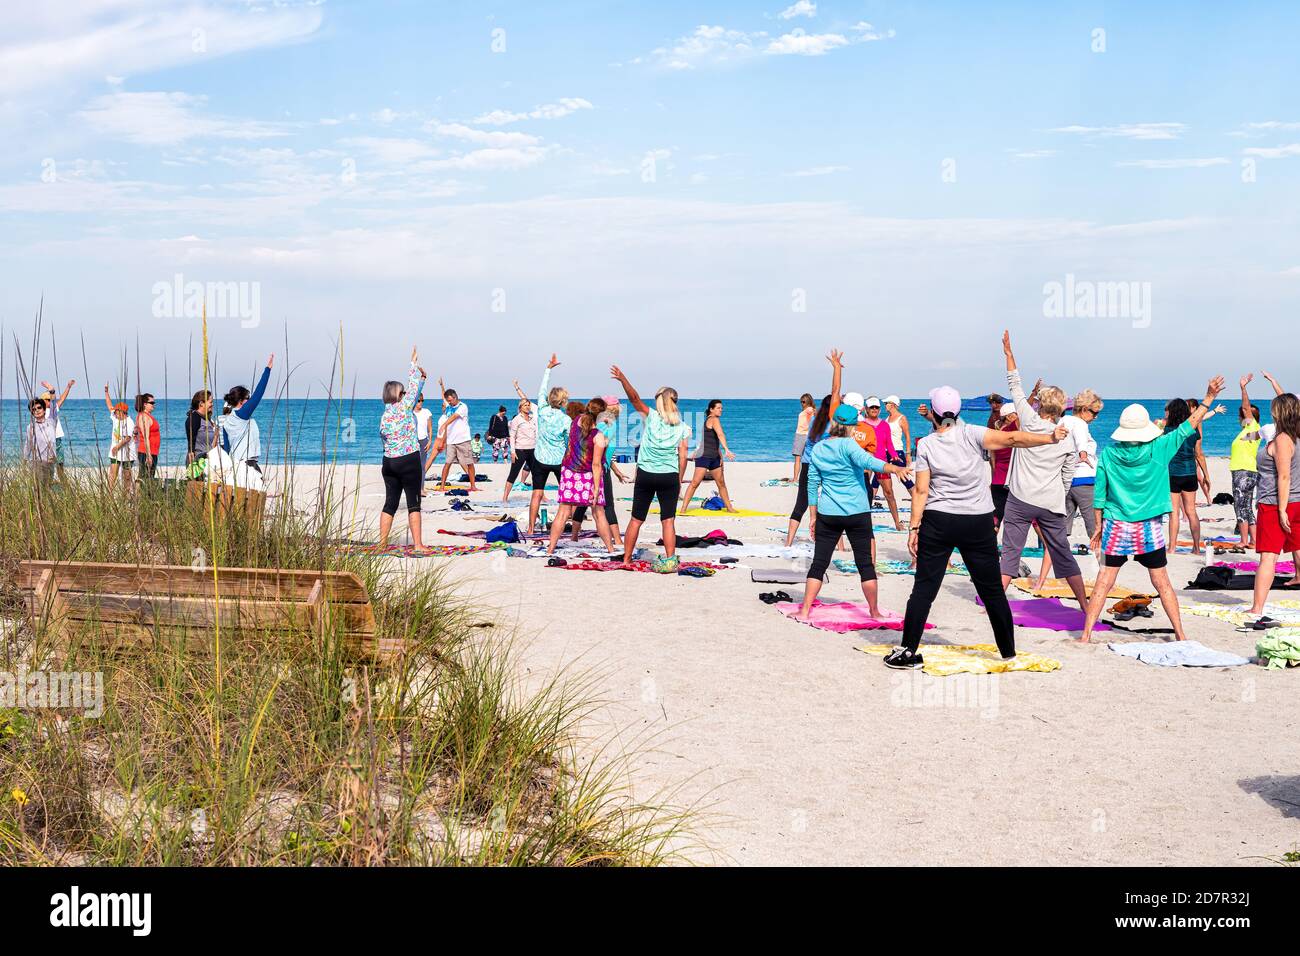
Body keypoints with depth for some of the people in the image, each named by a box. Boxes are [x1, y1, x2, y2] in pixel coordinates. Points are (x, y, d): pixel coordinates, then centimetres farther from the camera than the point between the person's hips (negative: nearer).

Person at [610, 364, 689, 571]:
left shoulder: (651, 417, -2)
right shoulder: (681, 427, 2)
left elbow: (634, 398, -16)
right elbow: (682, 457, 1)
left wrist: (622, 379, -21)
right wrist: (679, 482, 8)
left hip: (645, 475, 0)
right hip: (669, 477, 0)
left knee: (636, 519, 9)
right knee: (668, 520, 2)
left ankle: (626, 559, 14)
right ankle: (669, 561, -7)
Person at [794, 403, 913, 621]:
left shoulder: (818, 449, 5)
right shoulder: (847, 445, -10)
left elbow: (812, 484, 9)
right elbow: (867, 460, -29)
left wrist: (814, 515, 16)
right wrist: (894, 468, -42)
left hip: (827, 513, 3)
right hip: (857, 513, -3)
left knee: (818, 563, 7)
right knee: (865, 563, 6)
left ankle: (804, 610, 3)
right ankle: (874, 612, 13)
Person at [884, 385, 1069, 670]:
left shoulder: (925, 445, -4)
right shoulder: (972, 434, -5)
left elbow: (921, 491, -6)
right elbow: (1012, 438, -14)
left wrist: (914, 528, -3)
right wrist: (1051, 437, -12)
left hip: (937, 523, 0)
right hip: (978, 523, 1)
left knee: (924, 588, 3)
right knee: (992, 589, 11)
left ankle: (908, 651, 1)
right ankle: (1008, 650, 20)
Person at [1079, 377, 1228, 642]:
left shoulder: (1108, 454, -4)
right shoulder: (1158, 449, -7)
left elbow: (1099, 494, 0)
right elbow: (1187, 427, 1)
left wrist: (1098, 526, 10)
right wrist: (1208, 398, 8)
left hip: (1116, 527, 0)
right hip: (1149, 529, 0)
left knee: (1104, 582, 3)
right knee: (1162, 583, 11)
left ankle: (1086, 634, 0)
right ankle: (1180, 634, 18)